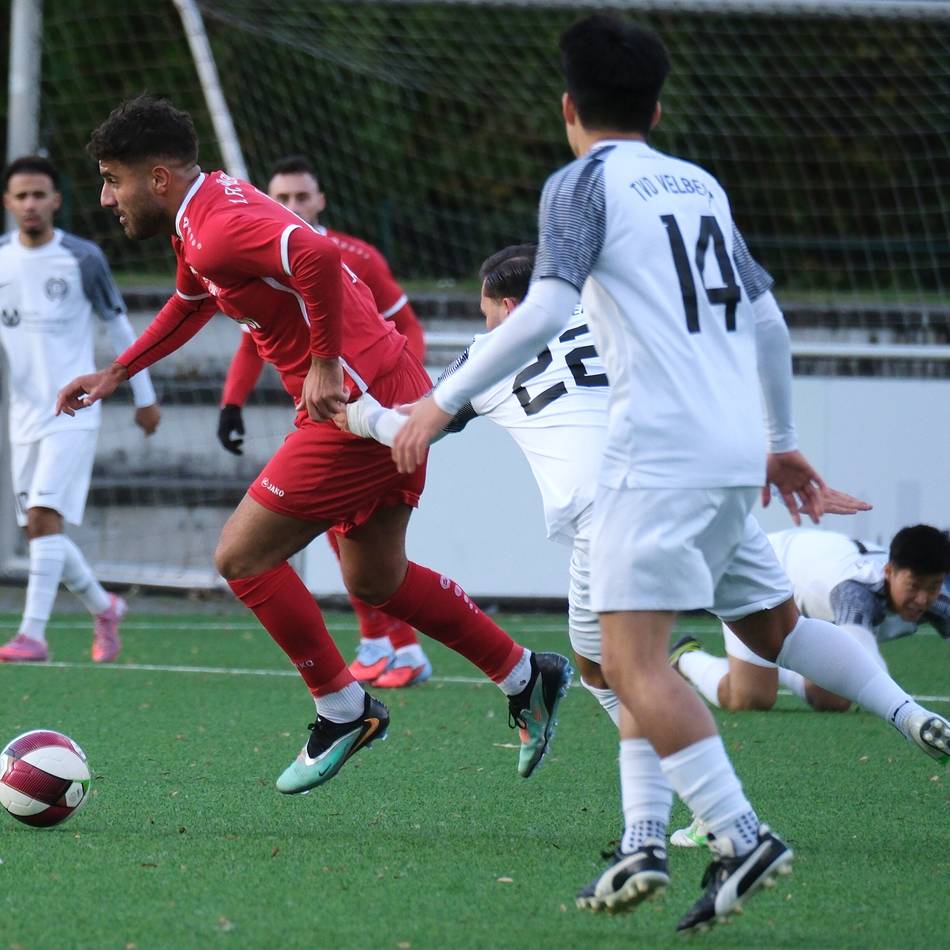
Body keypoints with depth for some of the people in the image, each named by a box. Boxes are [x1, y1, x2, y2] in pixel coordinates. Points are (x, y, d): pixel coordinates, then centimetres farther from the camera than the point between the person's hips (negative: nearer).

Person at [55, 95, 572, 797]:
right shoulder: (200, 219, 13)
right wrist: (114, 374, 33)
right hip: (394, 396, 11)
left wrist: (325, 365, -29)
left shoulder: (218, 228, -20)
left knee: (242, 556, -4)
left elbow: (317, 255, -38)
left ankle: (344, 710, 7)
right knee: (374, 580, 21)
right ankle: (527, 677, 28)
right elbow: (191, 302, 34)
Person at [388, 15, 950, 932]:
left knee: (633, 662, -11)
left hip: (660, 451, -8)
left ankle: (741, 836, -23)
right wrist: (781, 440, 32)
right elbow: (767, 319, 22)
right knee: (772, 622, 23)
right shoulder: (701, 184, 19)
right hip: (734, 454, 8)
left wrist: (442, 400, -11)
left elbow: (545, 309, -15)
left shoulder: (581, 183, 0)